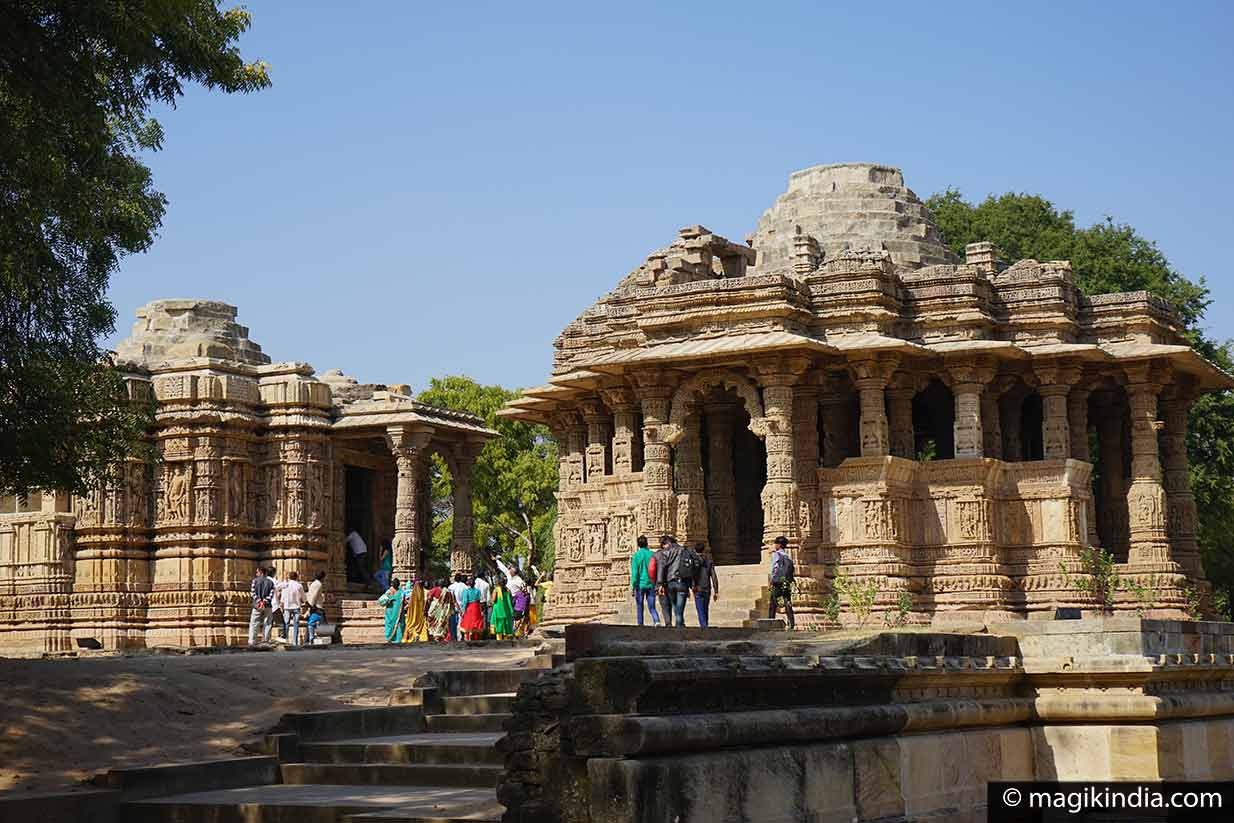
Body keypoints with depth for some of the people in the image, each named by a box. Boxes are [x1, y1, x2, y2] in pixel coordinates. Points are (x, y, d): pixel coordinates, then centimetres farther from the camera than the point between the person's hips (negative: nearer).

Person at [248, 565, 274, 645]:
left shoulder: (255, 580, 1)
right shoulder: (270, 582, 7)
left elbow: (253, 592, -8)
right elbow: (271, 593, -4)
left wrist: (258, 600, -11)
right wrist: (265, 600, -10)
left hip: (257, 606, -2)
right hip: (267, 606, 2)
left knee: (254, 623, 1)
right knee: (267, 623, 9)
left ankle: (252, 641, -4)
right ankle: (266, 640, 6)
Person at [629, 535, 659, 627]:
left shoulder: (636, 555, -6)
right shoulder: (652, 554, 1)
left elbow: (634, 573, -8)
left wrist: (633, 587, -4)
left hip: (640, 585, -2)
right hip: (651, 585, 2)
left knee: (639, 607, 12)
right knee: (652, 607, 4)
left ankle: (640, 625, 13)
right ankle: (657, 620, -20)